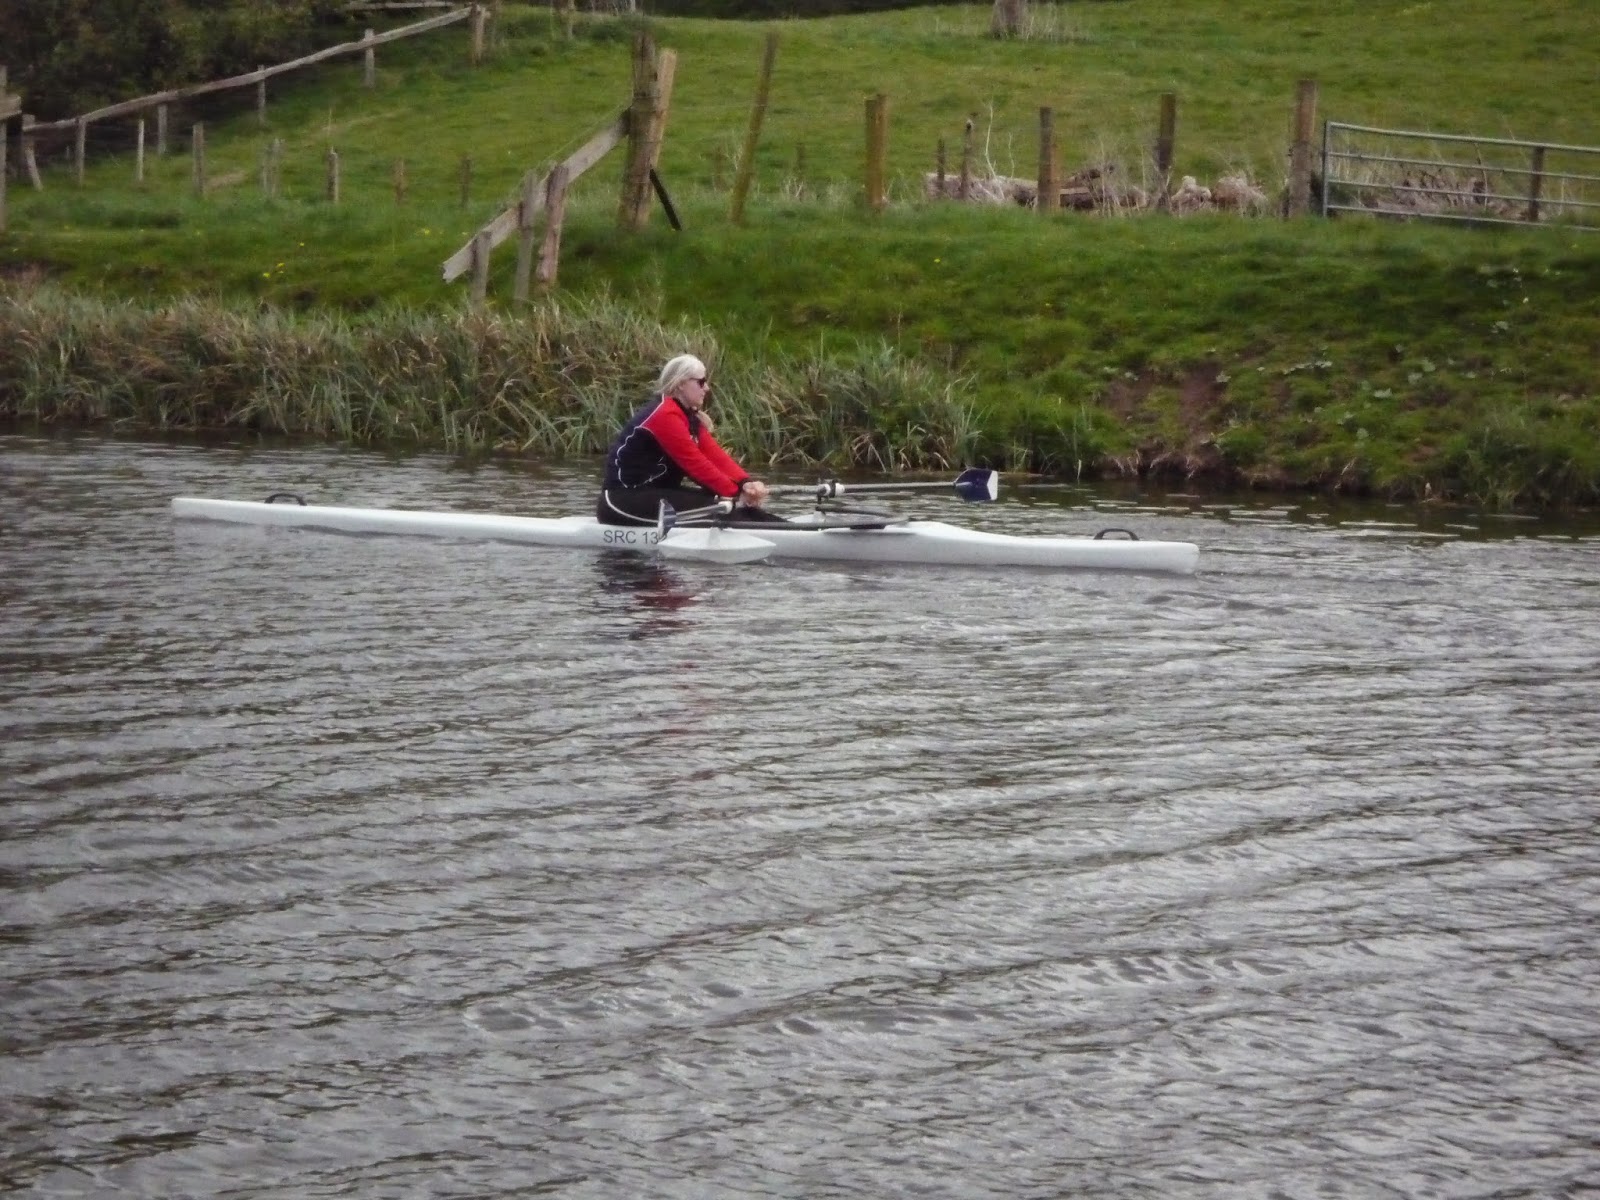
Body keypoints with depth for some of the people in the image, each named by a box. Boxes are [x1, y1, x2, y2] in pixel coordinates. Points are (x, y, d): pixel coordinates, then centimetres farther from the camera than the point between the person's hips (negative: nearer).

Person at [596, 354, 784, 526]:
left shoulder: (690, 417, 12)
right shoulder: (665, 415, -18)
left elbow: (715, 455, -1)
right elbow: (695, 464, -22)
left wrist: (746, 483, -18)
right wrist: (736, 493, -22)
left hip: (658, 494, 10)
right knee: (710, 507, -25)